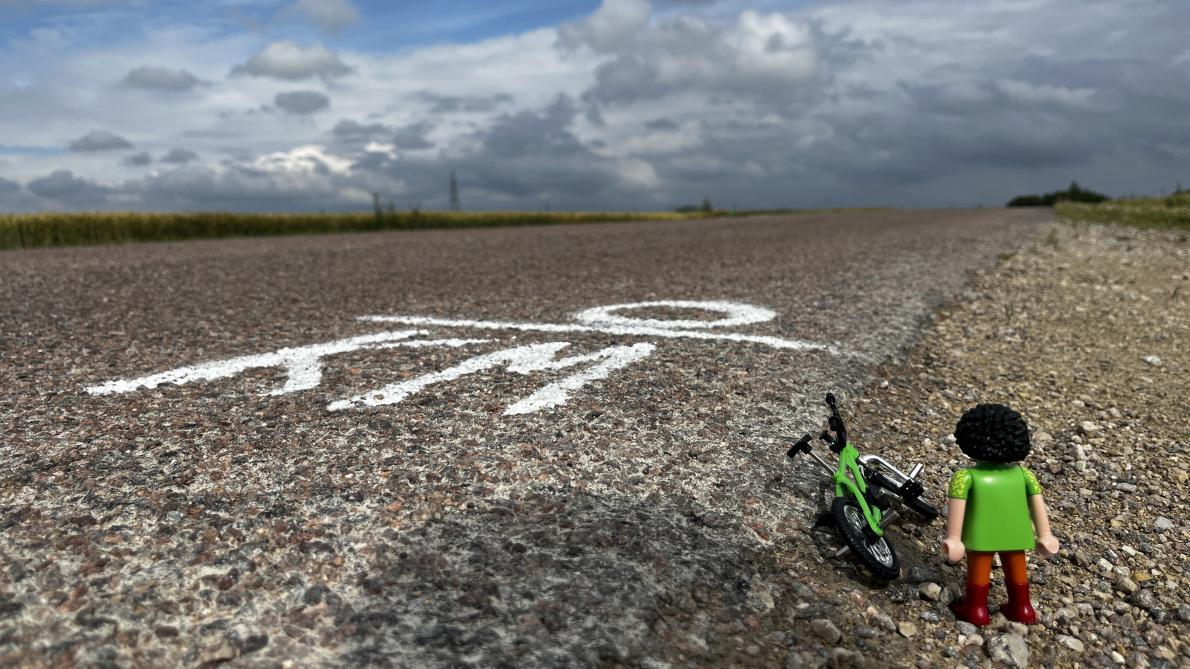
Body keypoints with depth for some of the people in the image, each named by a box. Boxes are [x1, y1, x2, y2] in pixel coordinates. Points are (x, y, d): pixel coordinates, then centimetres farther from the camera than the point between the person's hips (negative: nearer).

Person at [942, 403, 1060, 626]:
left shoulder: (966, 476, -18)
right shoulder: (1023, 474, -6)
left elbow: (957, 507, -21)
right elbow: (1037, 503, -1)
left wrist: (953, 538, -16)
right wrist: (1045, 535, 8)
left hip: (982, 533, -4)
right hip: (1015, 532, 4)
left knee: (979, 568, 13)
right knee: (1016, 567, 21)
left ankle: (976, 609, 26)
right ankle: (1021, 608, 37)